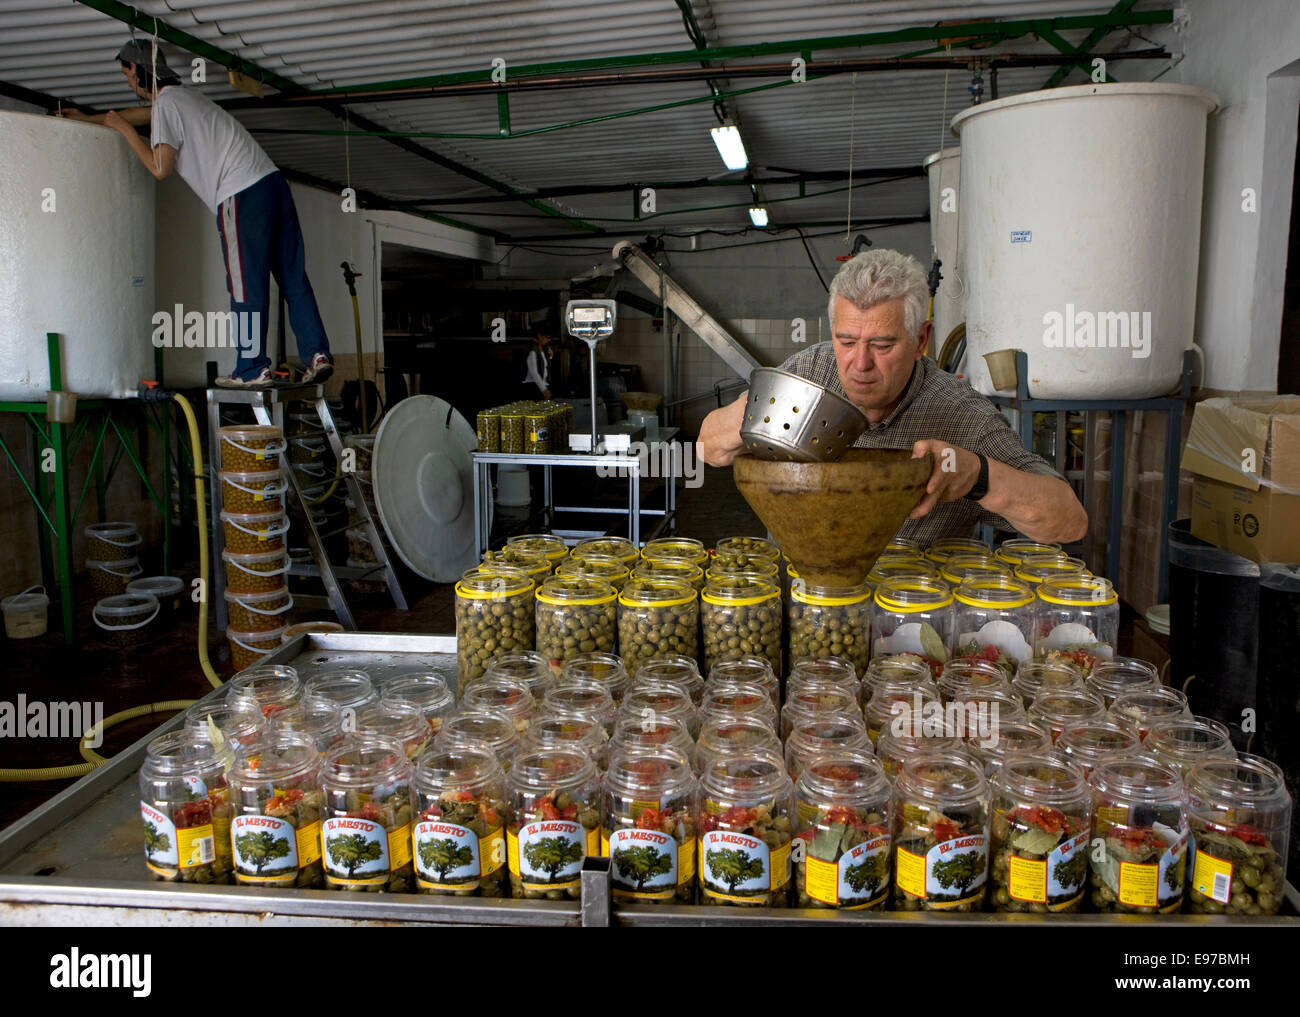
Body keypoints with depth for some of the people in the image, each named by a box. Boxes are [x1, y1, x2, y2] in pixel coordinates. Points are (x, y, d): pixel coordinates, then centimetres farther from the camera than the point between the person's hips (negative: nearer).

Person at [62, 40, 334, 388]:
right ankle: (317, 355, -3)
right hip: (272, 181, 9)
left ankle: (252, 369, -4)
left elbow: (160, 168, -4)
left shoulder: (166, 104, -1)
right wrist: (89, 118, 56)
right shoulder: (183, 96, 28)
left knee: (246, 286, -5)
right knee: (293, 277, 3)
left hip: (242, 194, -8)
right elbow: (145, 114, 45)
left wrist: (124, 128, 8)